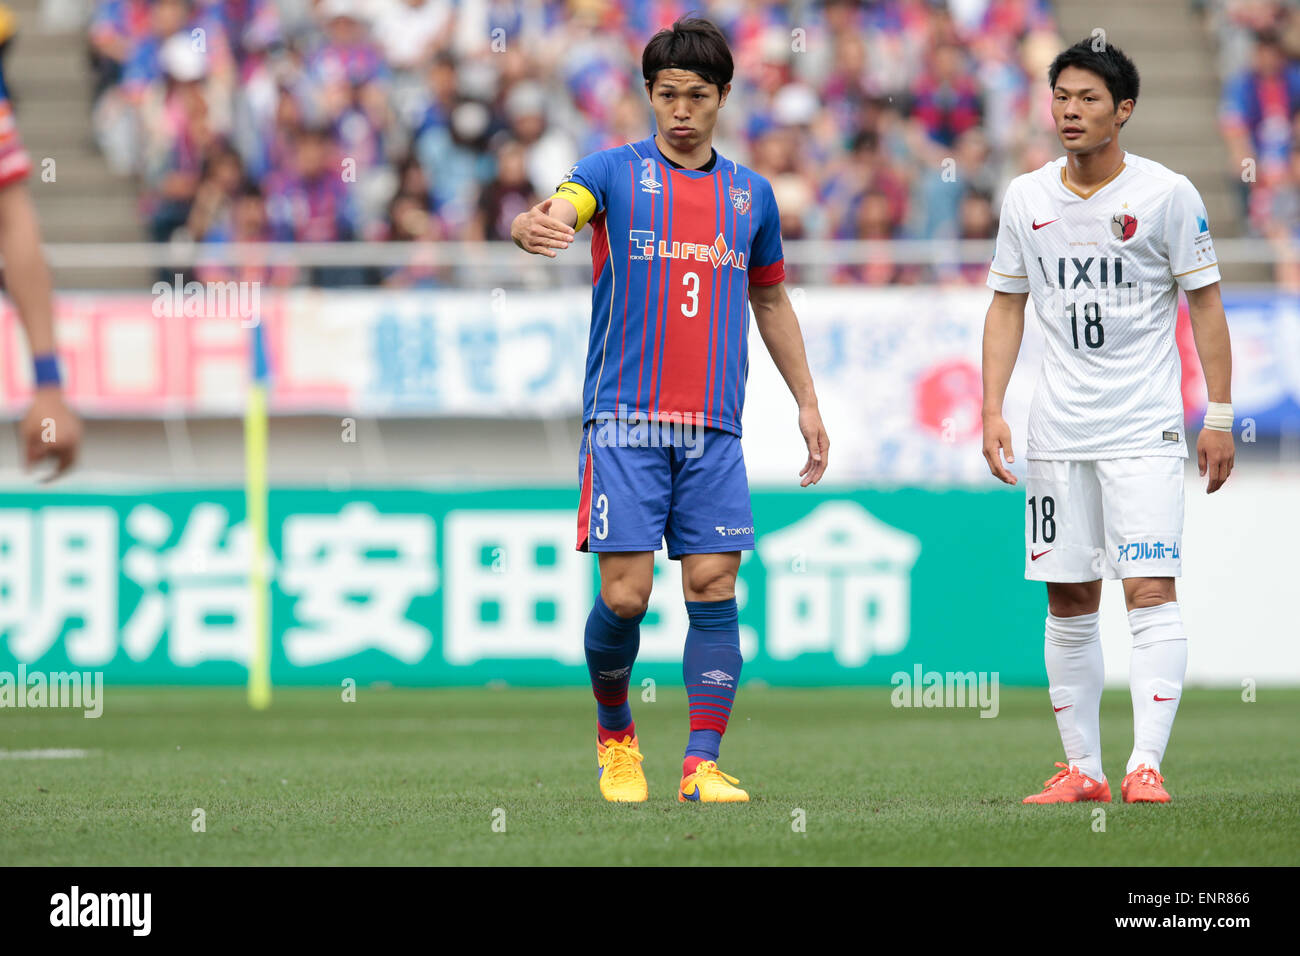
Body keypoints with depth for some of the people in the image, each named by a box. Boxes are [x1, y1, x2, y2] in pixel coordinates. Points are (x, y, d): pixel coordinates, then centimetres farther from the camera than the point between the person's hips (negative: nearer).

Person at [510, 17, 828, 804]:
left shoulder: (752, 194, 14)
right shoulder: (616, 173, 2)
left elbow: (771, 302, 26)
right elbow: (551, 215, -17)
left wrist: (807, 401, 22)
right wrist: (533, 228, -42)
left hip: (715, 429, 3)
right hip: (626, 422, -3)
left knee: (714, 590, -5)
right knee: (625, 596, -7)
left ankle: (703, 764, -4)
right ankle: (615, 736, 17)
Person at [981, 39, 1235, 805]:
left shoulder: (1167, 194, -4)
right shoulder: (1026, 197, 6)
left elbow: (1205, 303, 0)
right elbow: (1007, 306, 13)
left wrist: (1219, 416, -4)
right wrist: (993, 410, 4)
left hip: (1145, 427, -4)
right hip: (1059, 429, 4)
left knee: (1151, 591, -13)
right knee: (1068, 603, 5)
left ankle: (1146, 765, -16)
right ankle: (1082, 768, 11)